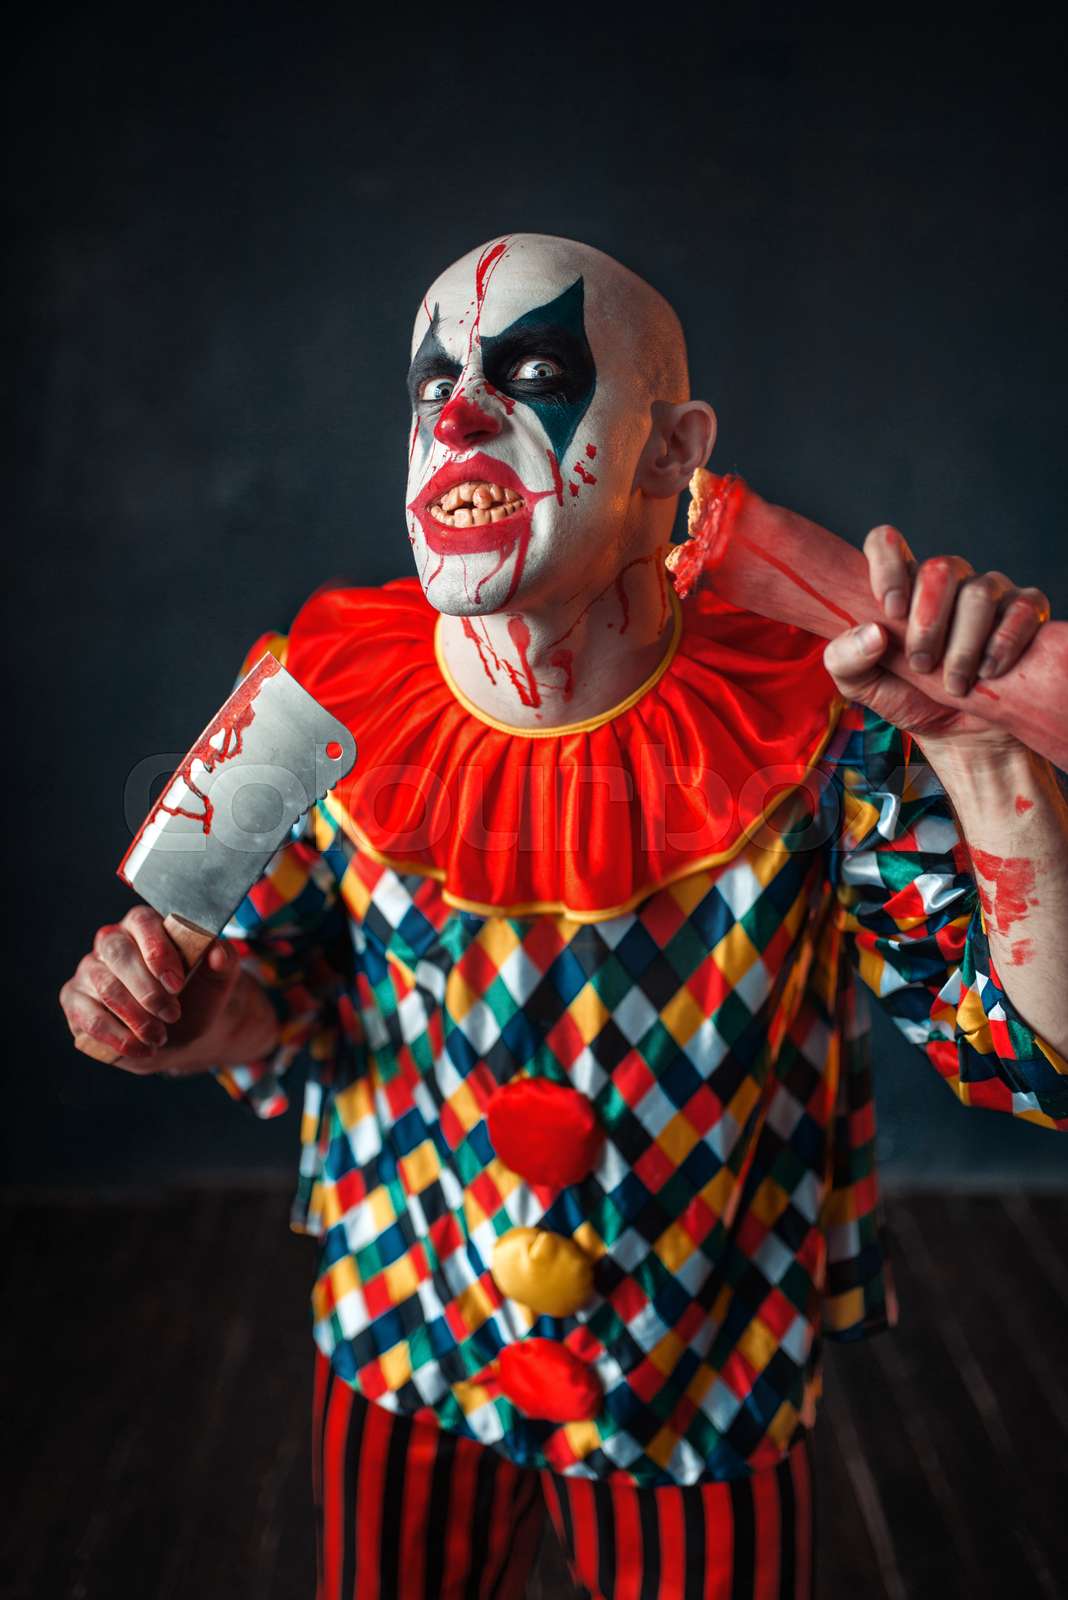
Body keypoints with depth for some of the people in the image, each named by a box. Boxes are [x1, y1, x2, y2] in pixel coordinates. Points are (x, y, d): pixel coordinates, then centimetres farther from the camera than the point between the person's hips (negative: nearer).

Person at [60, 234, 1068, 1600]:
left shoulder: (814, 725, -21)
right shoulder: (330, 695, -13)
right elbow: (300, 979, 1)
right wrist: (204, 1015, -20)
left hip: (707, 1399, -2)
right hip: (398, 1351, 2)